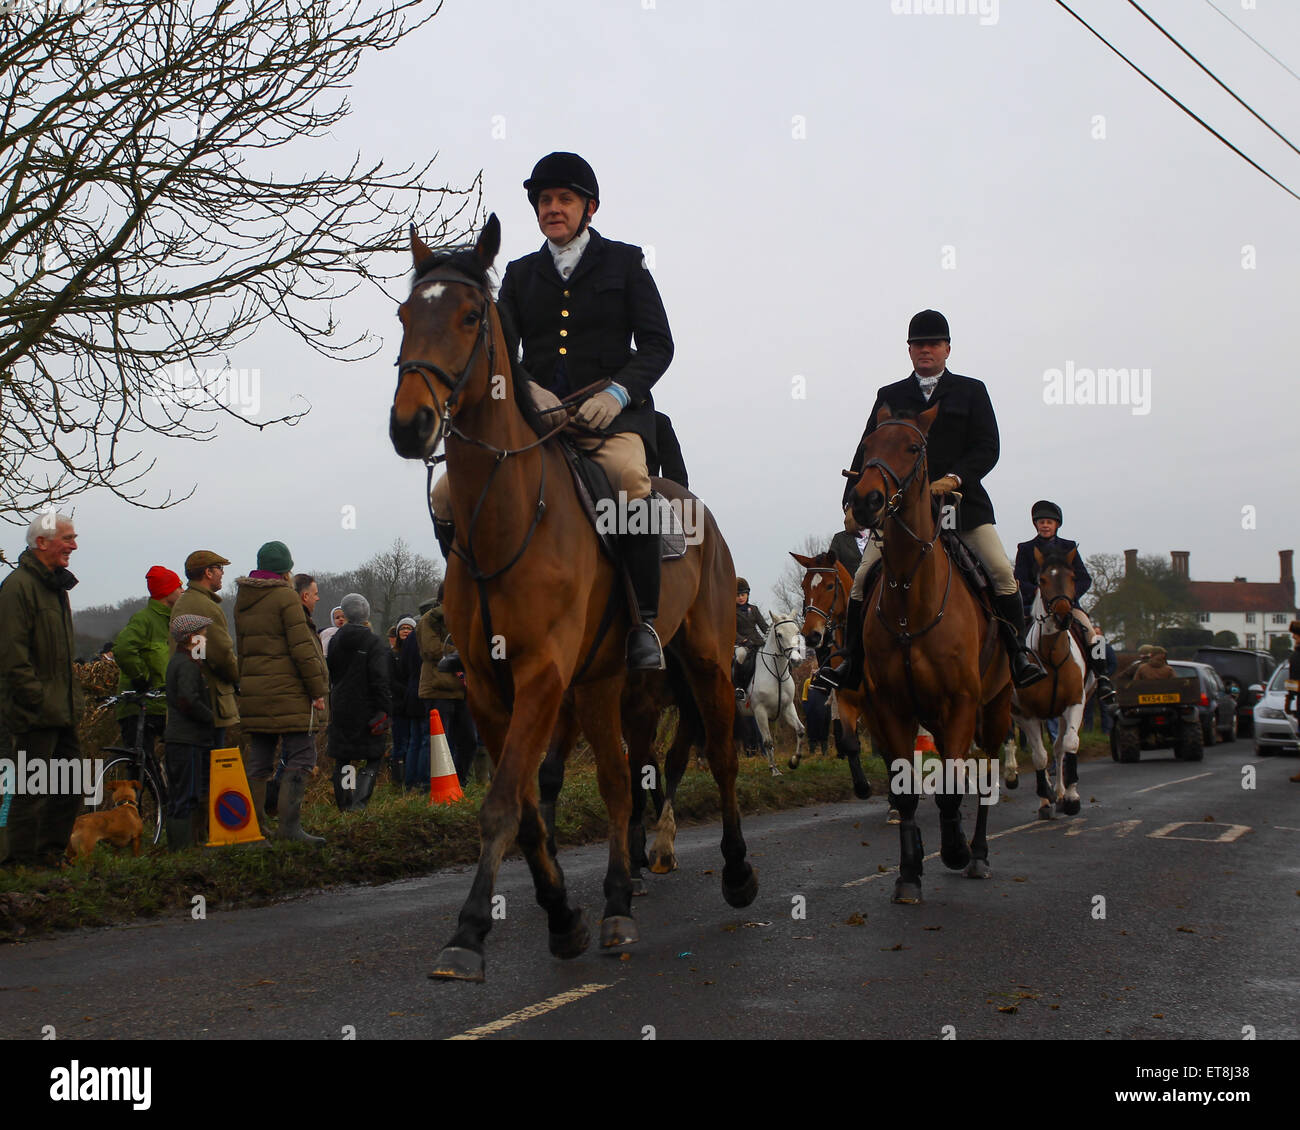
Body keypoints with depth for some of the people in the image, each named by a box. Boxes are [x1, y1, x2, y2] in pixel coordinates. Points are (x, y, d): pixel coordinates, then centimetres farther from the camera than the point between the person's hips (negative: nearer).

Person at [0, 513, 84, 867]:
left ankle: (51, 853, 22)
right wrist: (39, 701, -19)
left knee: (71, 785, 12)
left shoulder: (57, 585, 17)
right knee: (32, 791, -3)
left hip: (62, 710, 9)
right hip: (35, 714, -9)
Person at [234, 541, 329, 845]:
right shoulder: (285, 597, -9)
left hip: (253, 691, 7)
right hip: (287, 692, -7)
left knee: (259, 761, 11)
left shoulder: (242, 600, 13)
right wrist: (317, 689, -8)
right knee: (301, 757, -4)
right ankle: (289, 825, -11)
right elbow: (302, 648, -12)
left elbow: (241, 648, 18)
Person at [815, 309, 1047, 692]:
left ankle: (1019, 655, 0)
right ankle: (852, 662, -1)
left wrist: (954, 478, -16)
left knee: (1002, 572, -14)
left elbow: (987, 449, 1)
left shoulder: (971, 391, 11)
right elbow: (868, 454, 12)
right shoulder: (890, 397, 15)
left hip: (962, 501, -1)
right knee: (864, 577, -11)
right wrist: (853, 503, -1)